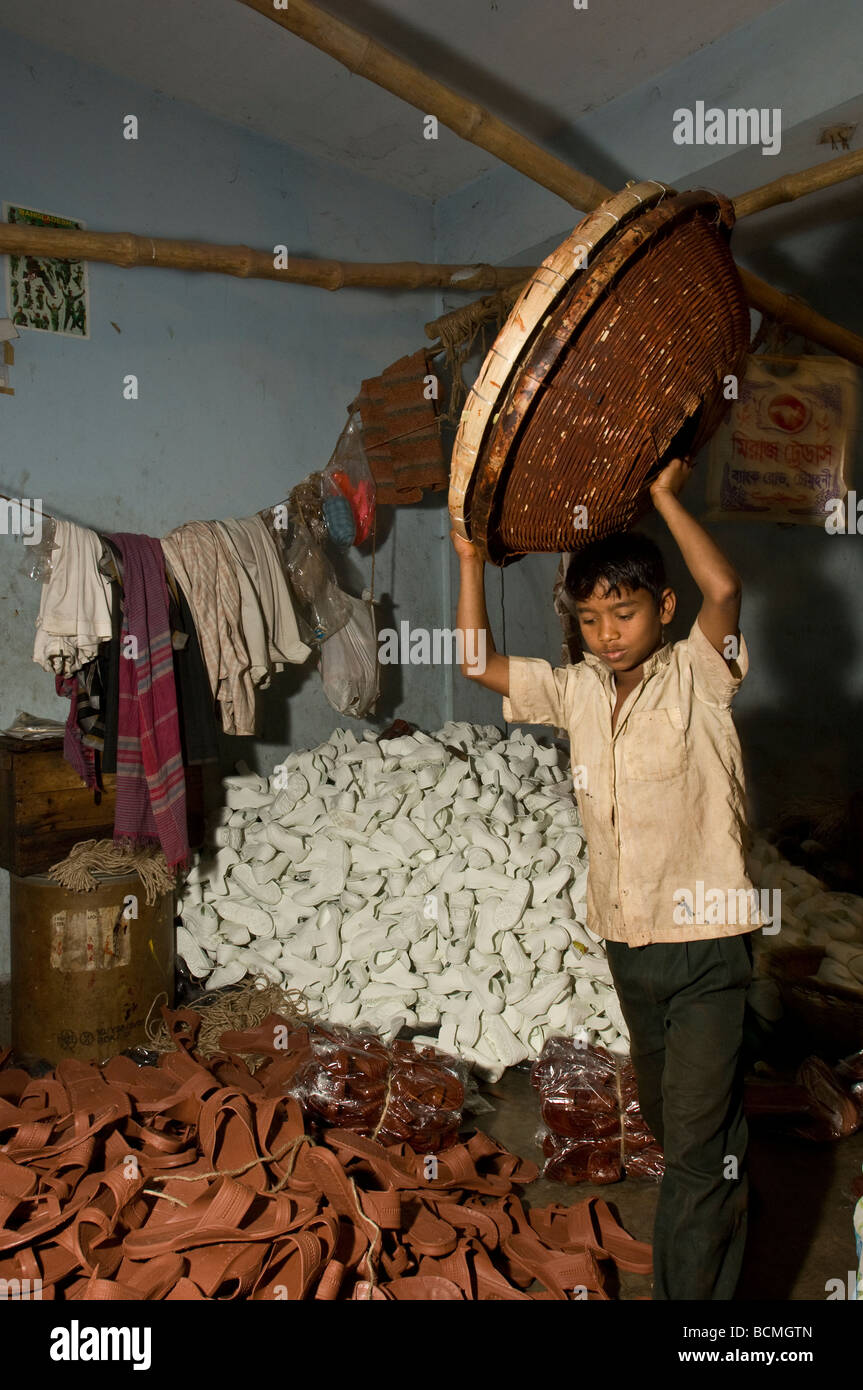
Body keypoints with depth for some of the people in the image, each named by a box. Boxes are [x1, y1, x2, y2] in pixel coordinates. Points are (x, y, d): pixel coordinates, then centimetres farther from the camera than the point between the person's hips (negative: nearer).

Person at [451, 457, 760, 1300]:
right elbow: (480, 663, 7)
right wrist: (471, 559, 3)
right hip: (626, 941, 6)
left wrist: (665, 494, -19)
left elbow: (723, 588, -29)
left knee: (699, 1141, -1)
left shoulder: (698, 676, -11)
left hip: (706, 943, -6)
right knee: (667, 1120, 25)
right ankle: (720, 1229, 49)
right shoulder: (578, 691, 3)